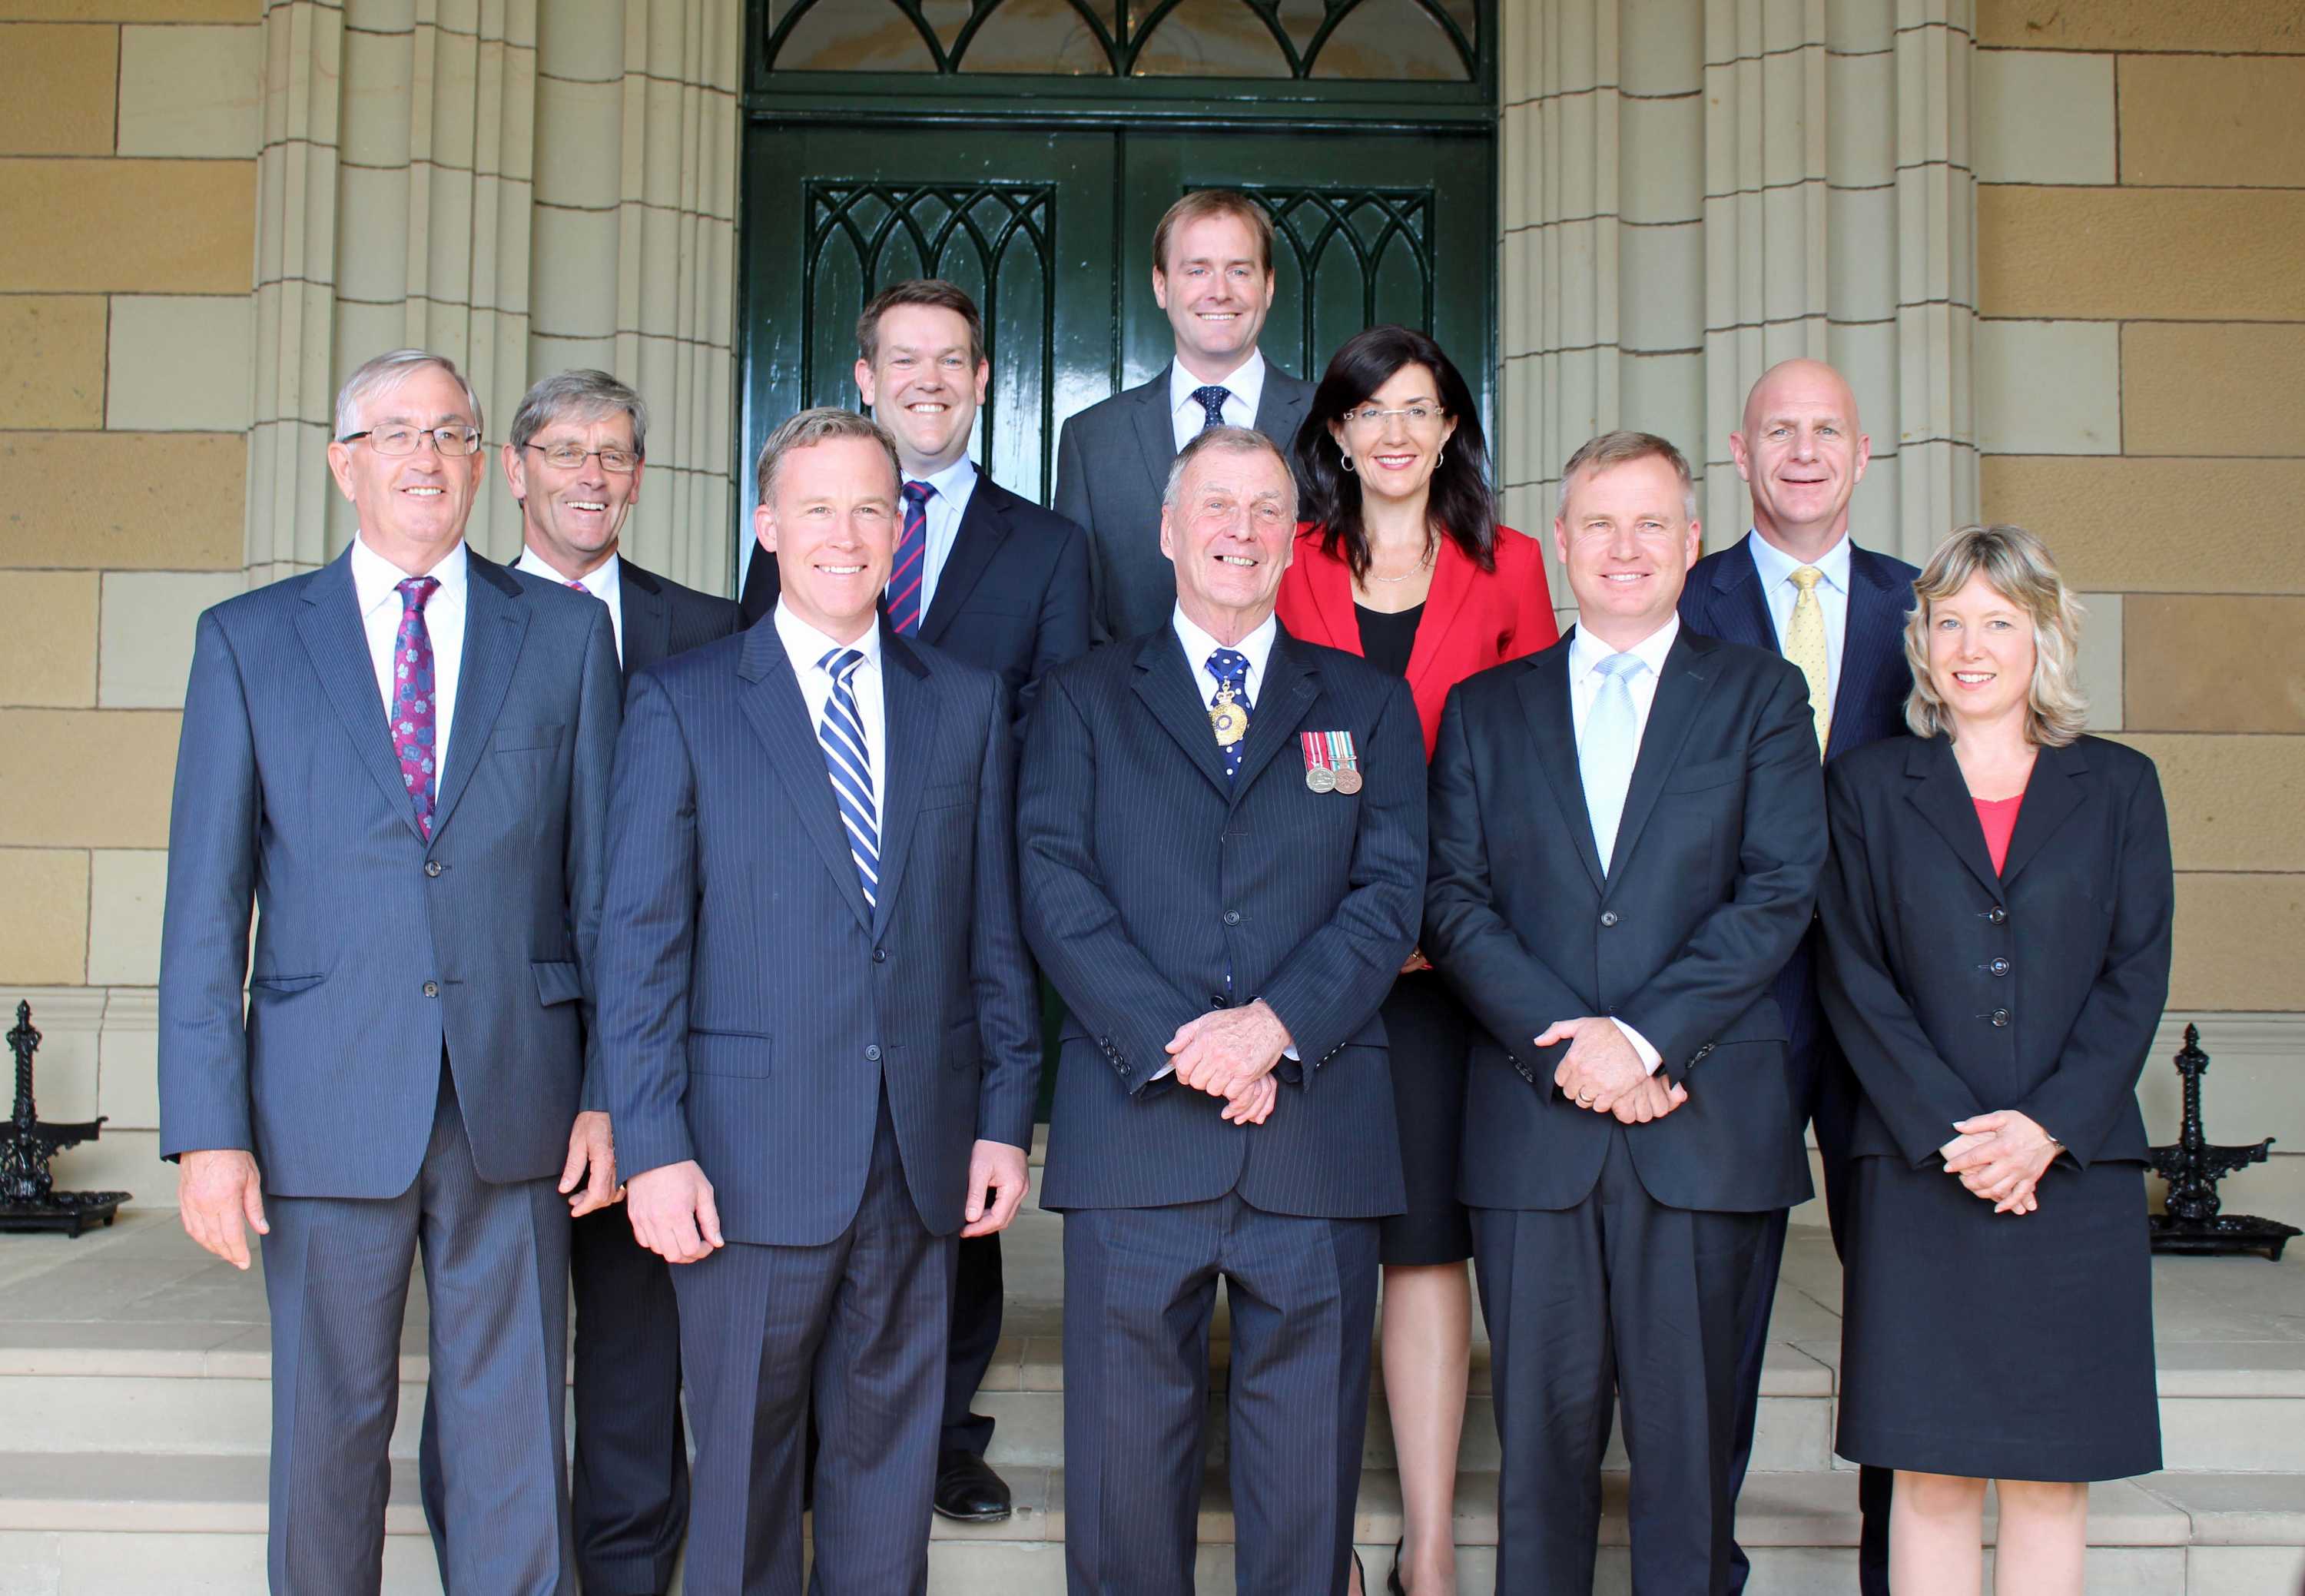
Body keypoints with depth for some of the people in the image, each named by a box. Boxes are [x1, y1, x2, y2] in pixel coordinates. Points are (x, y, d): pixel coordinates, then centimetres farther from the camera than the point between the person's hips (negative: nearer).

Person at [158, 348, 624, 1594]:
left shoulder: (567, 634, 7)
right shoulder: (247, 640, 6)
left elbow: (605, 883, 6)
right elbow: (206, 904, 2)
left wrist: (611, 1094, 0)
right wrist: (207, 1128, -5)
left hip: (514, 1107, 0)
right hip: (325, 1105, 0)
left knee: (515, 1439, 5)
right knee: (327, 1433, 11)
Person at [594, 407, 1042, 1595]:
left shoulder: (967, 702, 10)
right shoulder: (680, 702, 2)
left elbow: (994, 929, 9)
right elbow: (639, 942, -3)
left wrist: (1005, 1118, 4)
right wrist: (653, 1146, -9)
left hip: (923, 1163, 3)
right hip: (751, 1160, -2)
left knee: (889, 1457, 12)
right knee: (743, 1463, 8)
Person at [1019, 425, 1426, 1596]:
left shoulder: (1369, 705, 14)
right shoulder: (1084, 699, 11)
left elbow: (1390, 892, 3)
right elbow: (1056, 890, -1)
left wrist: (1275, 1024, -13)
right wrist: (1177, 1043, -13)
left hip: (1318, 1134, 1)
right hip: (1134, 1131, -1)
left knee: (1307, 1462, 7)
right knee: (1125, 1452, 5)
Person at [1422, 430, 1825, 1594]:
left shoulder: (1760, 697, 9)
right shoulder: (1485, 711, 13)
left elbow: (1780, 890, -3)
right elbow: (1453, 901, 3)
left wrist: (1645, 1035, -13)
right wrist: (1565, 1047, -11)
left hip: (1702, 1120, -1)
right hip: (1532, 1120, 1)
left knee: (1688, 1430, 5)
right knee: (1543, 1424, 5)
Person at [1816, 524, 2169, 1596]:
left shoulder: (2118, 787, 10)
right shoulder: (1868, 787, 8)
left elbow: (2136, 975, 3)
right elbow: (1854, 978, 1)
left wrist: (2049, 1126, -10)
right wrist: (1951, 1131, -10)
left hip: (2073, 1171, 1)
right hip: (1918, 1175, -1)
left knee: (2052, 1472, 5)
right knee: (1931, 1473, 2)